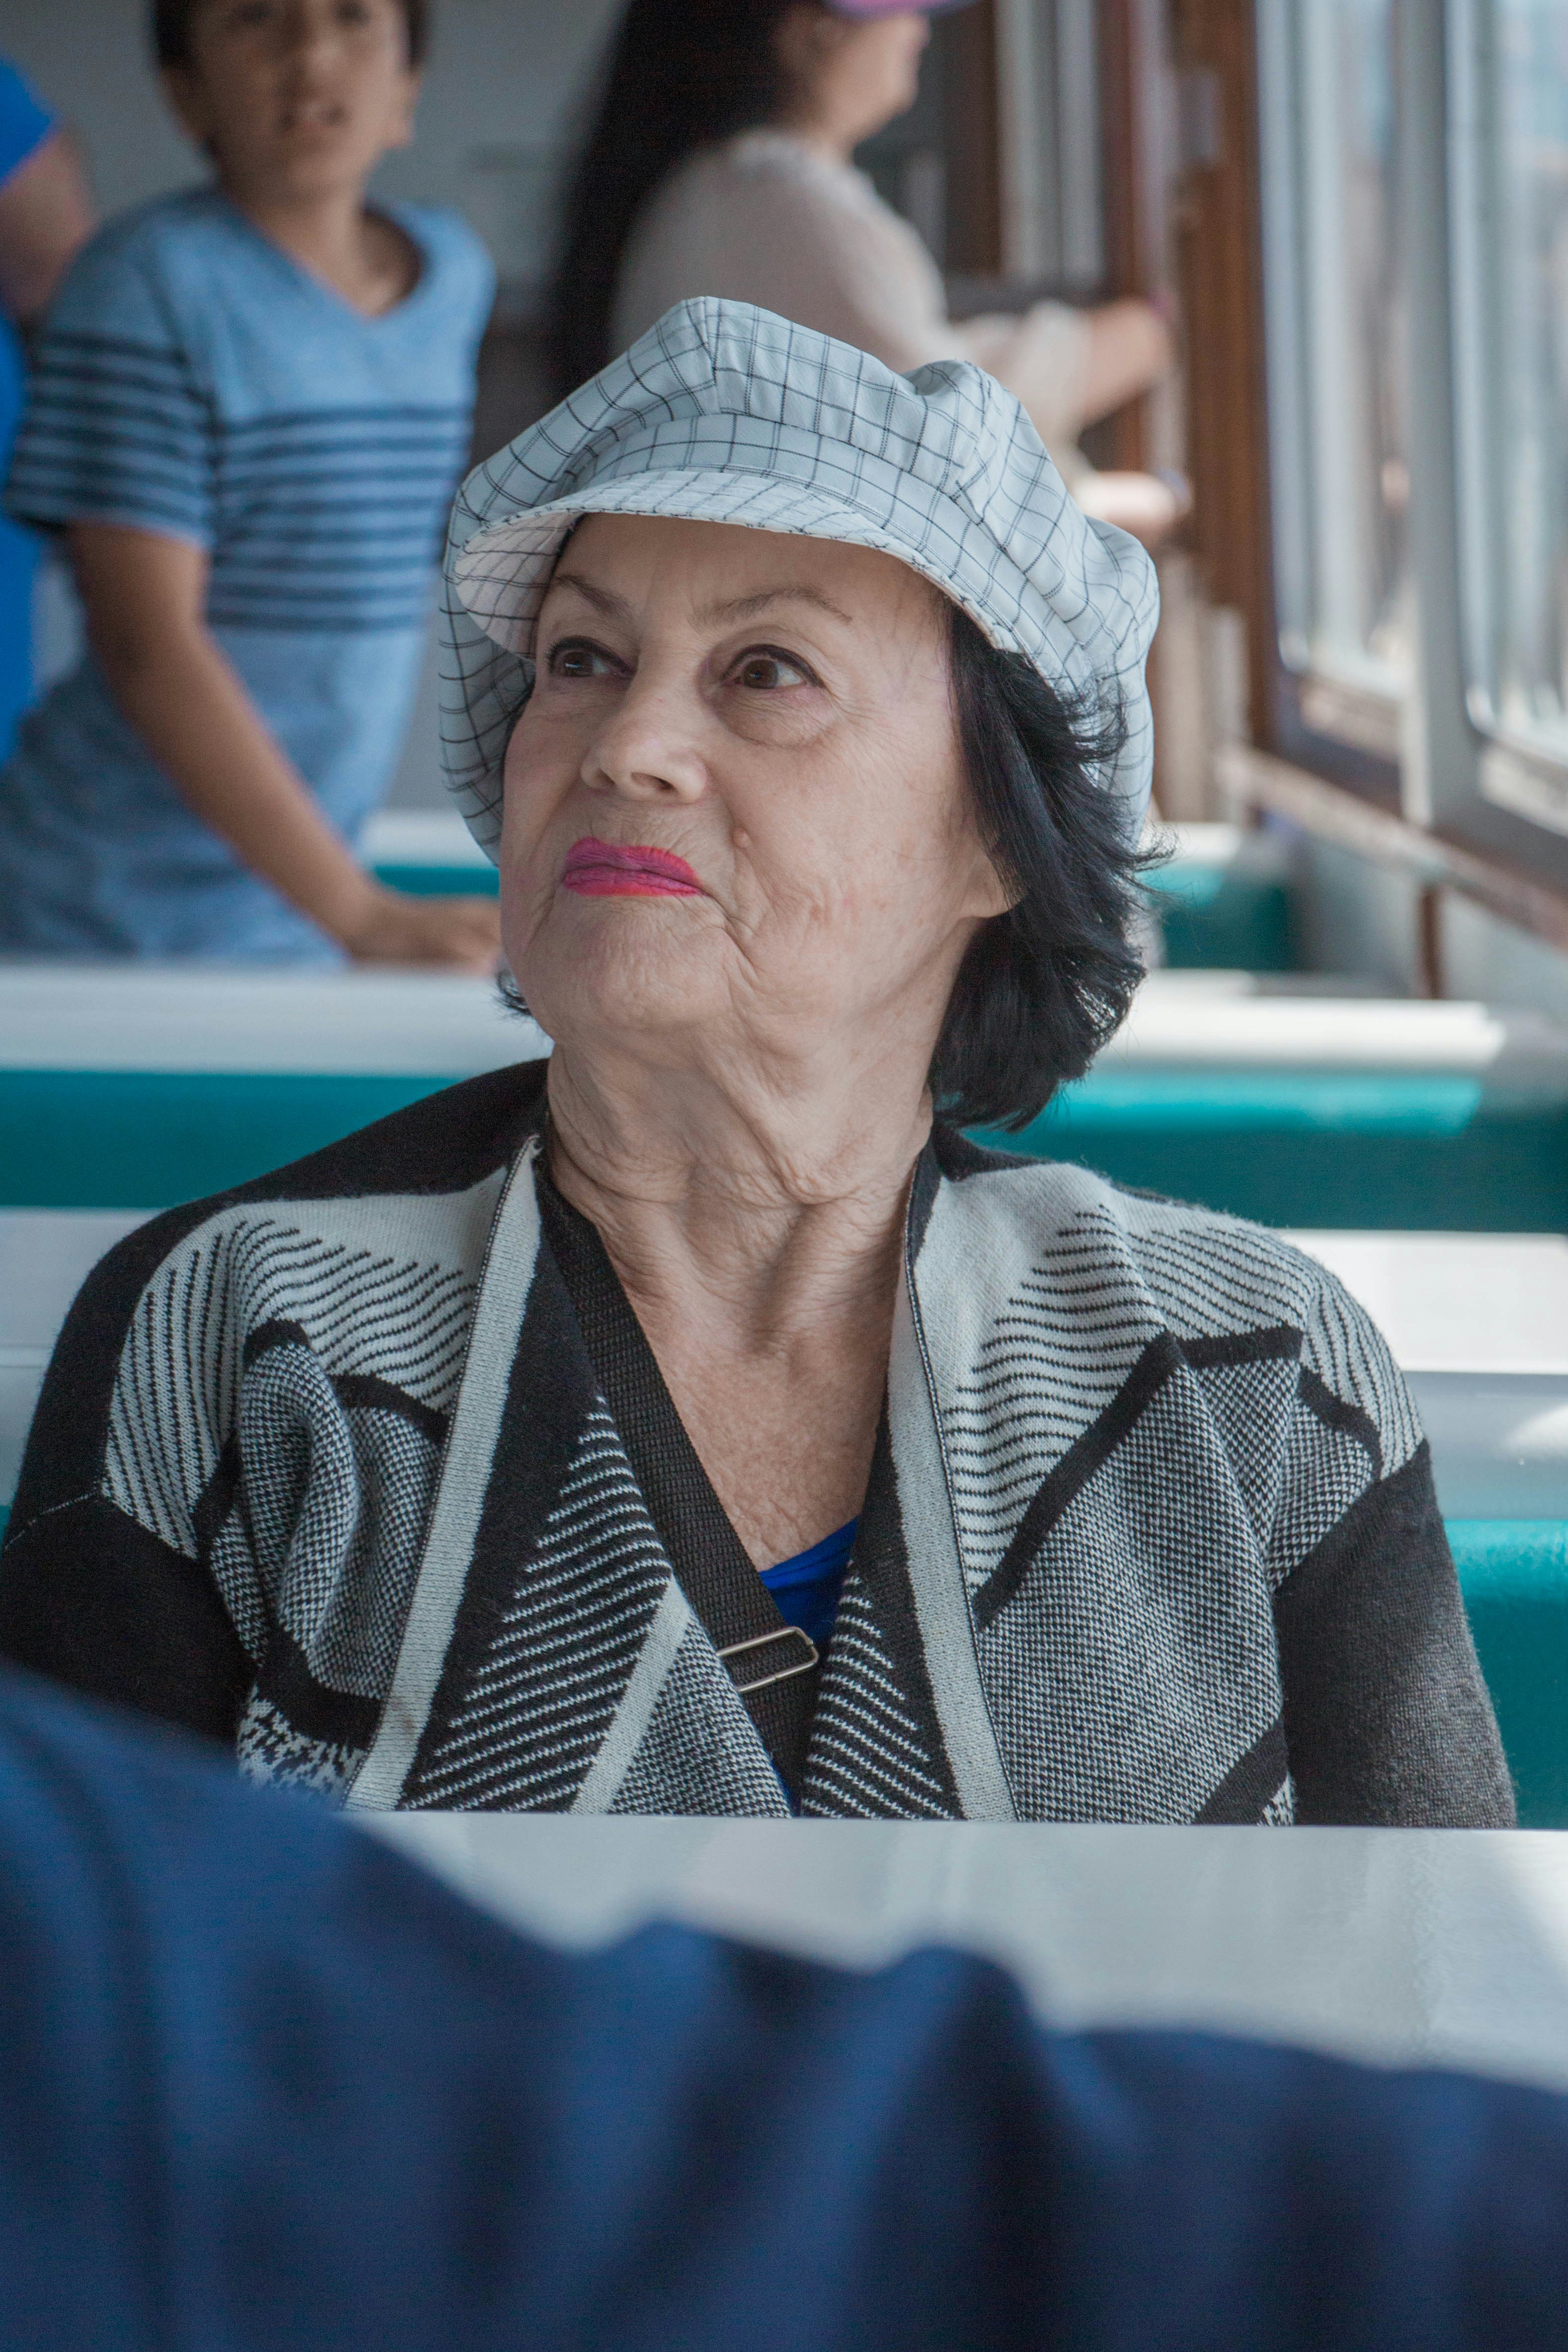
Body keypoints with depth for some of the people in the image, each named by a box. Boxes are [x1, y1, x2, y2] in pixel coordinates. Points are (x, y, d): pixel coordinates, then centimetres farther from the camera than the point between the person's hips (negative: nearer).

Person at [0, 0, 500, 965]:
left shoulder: (453, 276, 7)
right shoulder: (155, 280, -12)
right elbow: (147, 648, -18)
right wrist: (364, 914, -22)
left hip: (282, 919, 6)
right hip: (103, 923, -6)